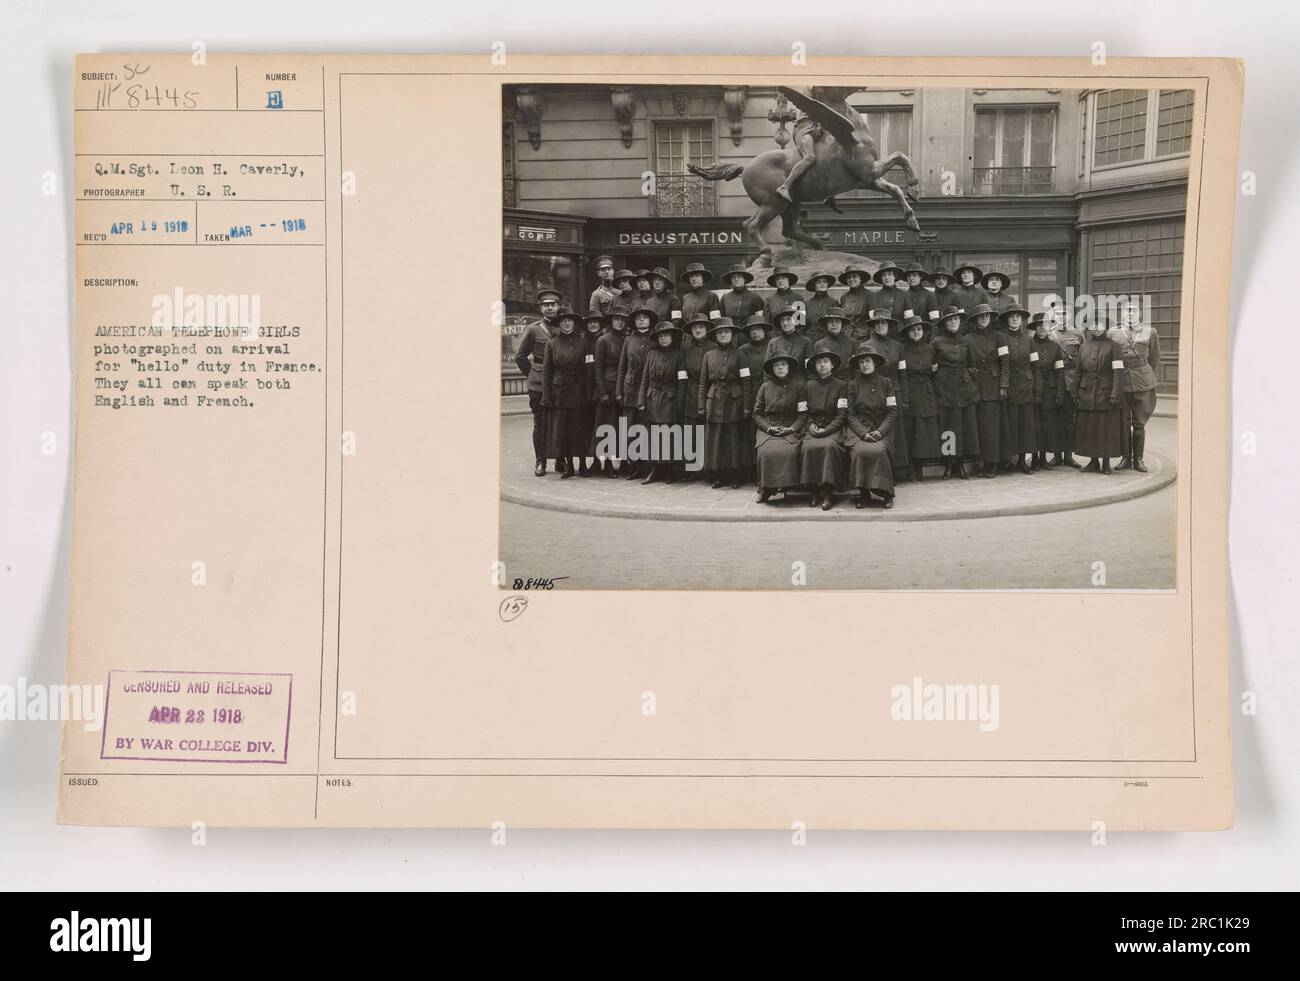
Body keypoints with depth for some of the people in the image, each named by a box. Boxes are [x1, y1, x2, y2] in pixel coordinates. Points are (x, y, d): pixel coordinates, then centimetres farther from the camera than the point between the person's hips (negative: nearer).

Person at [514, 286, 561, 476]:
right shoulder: (533, 329, 1)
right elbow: (520, 356, 5)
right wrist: (533, 374, 4)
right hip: (538, 384, -2)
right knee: (540, 423, -1)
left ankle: (560, 459, 14)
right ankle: (540, 462, 5)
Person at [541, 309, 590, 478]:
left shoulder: (582, 343, 6)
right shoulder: (552, 343, 2)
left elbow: (587, 369, 7)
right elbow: (546, 371, 1)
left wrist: (587, 393, 0)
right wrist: (546, 396, -5)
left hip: (578, 393, 1)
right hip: (558, 393, -1)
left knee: (576, 430, 2)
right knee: (559, 430, -2)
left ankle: (568, 465, 10)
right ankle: (562, 462, 8)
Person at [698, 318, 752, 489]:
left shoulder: (738, 354, 2)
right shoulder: (709, 356, 10)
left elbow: (747, 382, -2)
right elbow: (703, 382, 10)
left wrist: (747, 406, -9)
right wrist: (702, 406, 3)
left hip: (734, 402, -3)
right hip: (714, 403, 3)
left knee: (735, 441, 0)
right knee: (714, 441, 1)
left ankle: (736, 477, 8)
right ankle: (718, 477, 10)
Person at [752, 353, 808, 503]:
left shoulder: (798, 386, 8)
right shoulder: (765, 387, 11)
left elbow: (803, 413, 7)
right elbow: (757, 413, 12)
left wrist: (792, 428, -10)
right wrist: (768, 427, -6)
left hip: (791, 430, -1)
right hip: (768, 429, 1)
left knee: (789, 451, -33)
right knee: (766, 452, -30)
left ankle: (785, 486, -18)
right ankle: (766, 489, -18)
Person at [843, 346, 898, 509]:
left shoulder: (886, 383, 9)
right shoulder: (854, 385, 9)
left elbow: (893, 412, 5)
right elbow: (851, 415, 4)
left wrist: (880, 431, -11)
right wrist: (864, 433, -13)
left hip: (881, 430, 0)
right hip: (858, 430, 0)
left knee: (878, 450, -33)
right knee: (859, 451, -32)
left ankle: (886, 493, -16)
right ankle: (863, 494, -17)